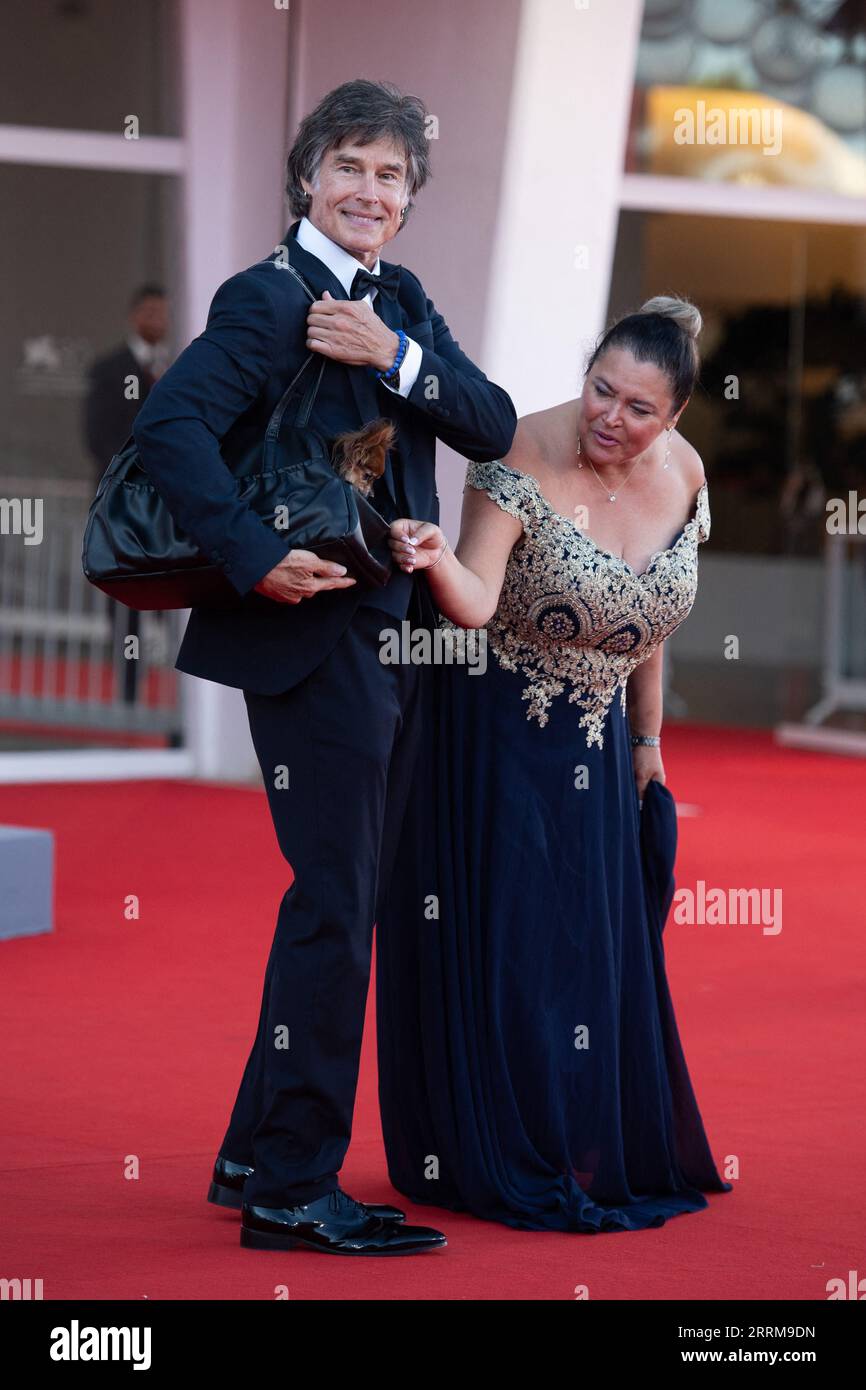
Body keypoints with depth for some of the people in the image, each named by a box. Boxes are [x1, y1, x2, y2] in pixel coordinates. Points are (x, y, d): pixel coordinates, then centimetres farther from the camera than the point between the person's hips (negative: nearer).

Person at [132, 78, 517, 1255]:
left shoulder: (403, 304, 12)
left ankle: (257, 1155, 24)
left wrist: (394, 357, -14)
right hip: (314, 634, -8)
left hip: (393, 637, 9)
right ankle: (293, 1191, -2)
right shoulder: (268, 298, -11)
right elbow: (171, 425, -23)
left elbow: (493, 428, 1)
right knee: (334, 905, -8)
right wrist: (255, 558, -28)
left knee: (345, 904, 14)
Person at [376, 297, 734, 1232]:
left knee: (595, 951, 10)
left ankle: (598, 1156, 22)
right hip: (493, 735, -5)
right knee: (503, 945, -3)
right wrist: (438, 562, -53)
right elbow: (476, 604, -33)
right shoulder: (521, 463, -23)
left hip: (594, 746, 6)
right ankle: (500, 1164, 7)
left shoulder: (682, 475, -4)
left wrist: (646, 742, 14)